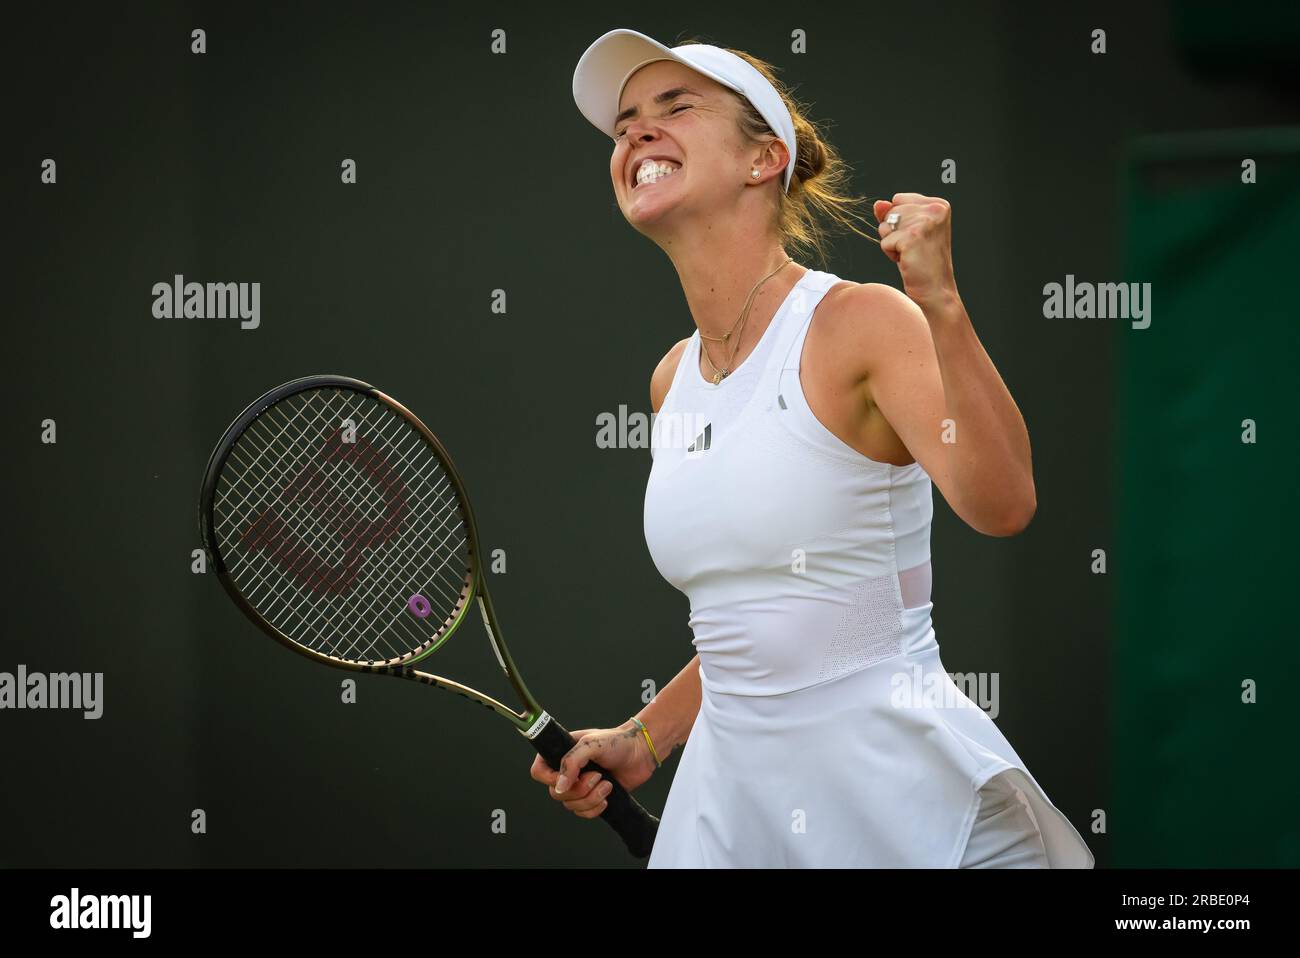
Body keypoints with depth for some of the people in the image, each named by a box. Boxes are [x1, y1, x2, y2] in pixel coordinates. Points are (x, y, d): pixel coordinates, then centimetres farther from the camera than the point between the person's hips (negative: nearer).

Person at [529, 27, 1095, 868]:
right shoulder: (673, 381, 9)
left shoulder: (861, 324, -12)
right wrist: (641, 742, 12)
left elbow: (1000, 504, -29)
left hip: (897, 794, -6)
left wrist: (941, 308, -38)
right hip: (731, 798, 7)